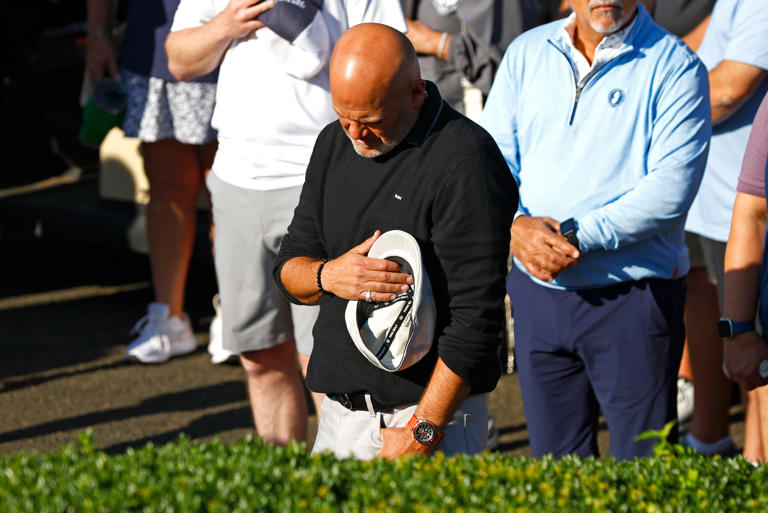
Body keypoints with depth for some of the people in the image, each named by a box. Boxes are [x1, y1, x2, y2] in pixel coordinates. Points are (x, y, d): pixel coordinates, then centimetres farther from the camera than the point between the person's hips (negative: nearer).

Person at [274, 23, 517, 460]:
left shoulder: (464, 159, -15)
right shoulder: (335, 142, 9)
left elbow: (476, 317, -18)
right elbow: (289, 268, 13)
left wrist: (422, 429, -18)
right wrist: (328, 276, -10)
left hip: (436, 412, -6)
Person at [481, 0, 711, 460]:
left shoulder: (675, 67, -6)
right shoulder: (526, 53, 8)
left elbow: (670, 189, -15)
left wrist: (577, 237, -20)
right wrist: (516, 226, -14)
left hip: (632, 297, -4)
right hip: (538, 291, 4)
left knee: (644, 466, 1)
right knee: (554, 462, 13)